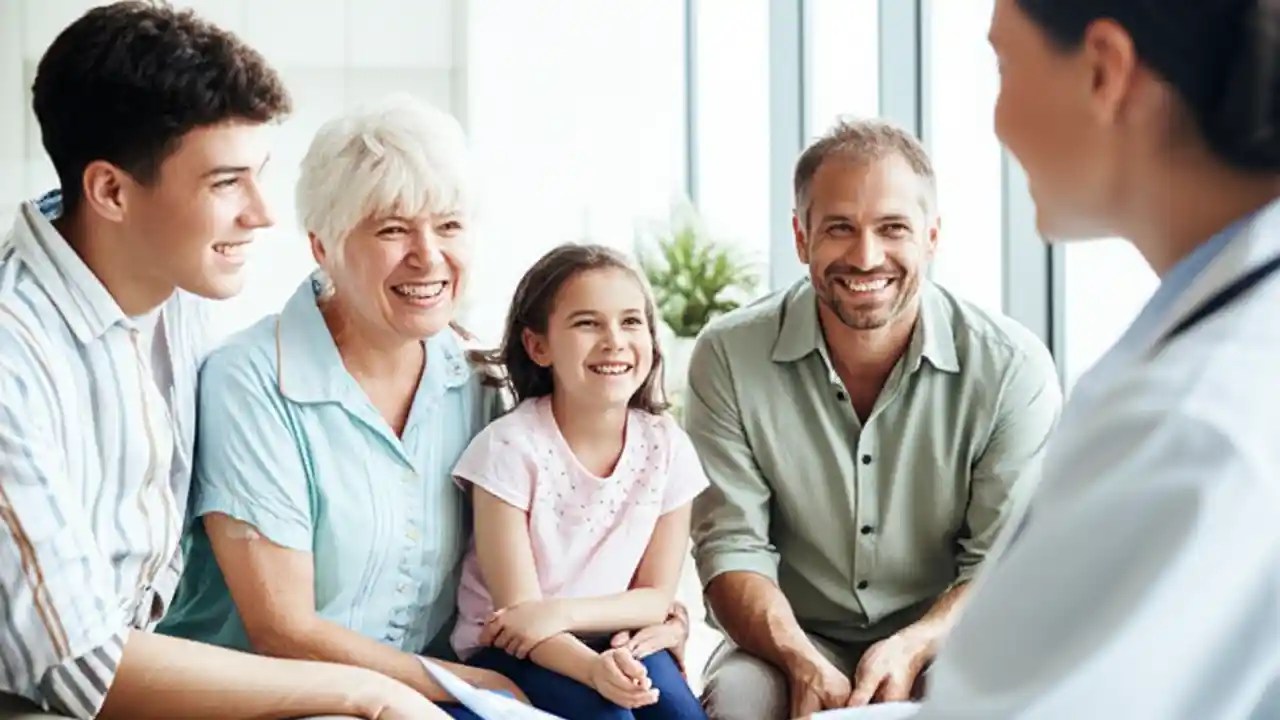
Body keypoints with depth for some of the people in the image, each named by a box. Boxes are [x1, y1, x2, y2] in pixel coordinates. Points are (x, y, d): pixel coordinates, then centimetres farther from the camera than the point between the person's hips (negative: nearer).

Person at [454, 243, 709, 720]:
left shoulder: (666, 447, -5)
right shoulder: (511, 447, -18)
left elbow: (656, 596, -1)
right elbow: (518, 610, -18)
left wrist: (562, 612, -19)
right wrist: (593, 668, -37)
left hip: (613, 642, 4)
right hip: (507, 652, -3)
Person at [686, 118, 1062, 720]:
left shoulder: (1012, 368, -9)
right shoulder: (728, 358, -7)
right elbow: (732, 547, -8)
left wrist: (911, 649, -27)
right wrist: (805, 665, -26)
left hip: (944, 646, 0)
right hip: (794, 641, 0)